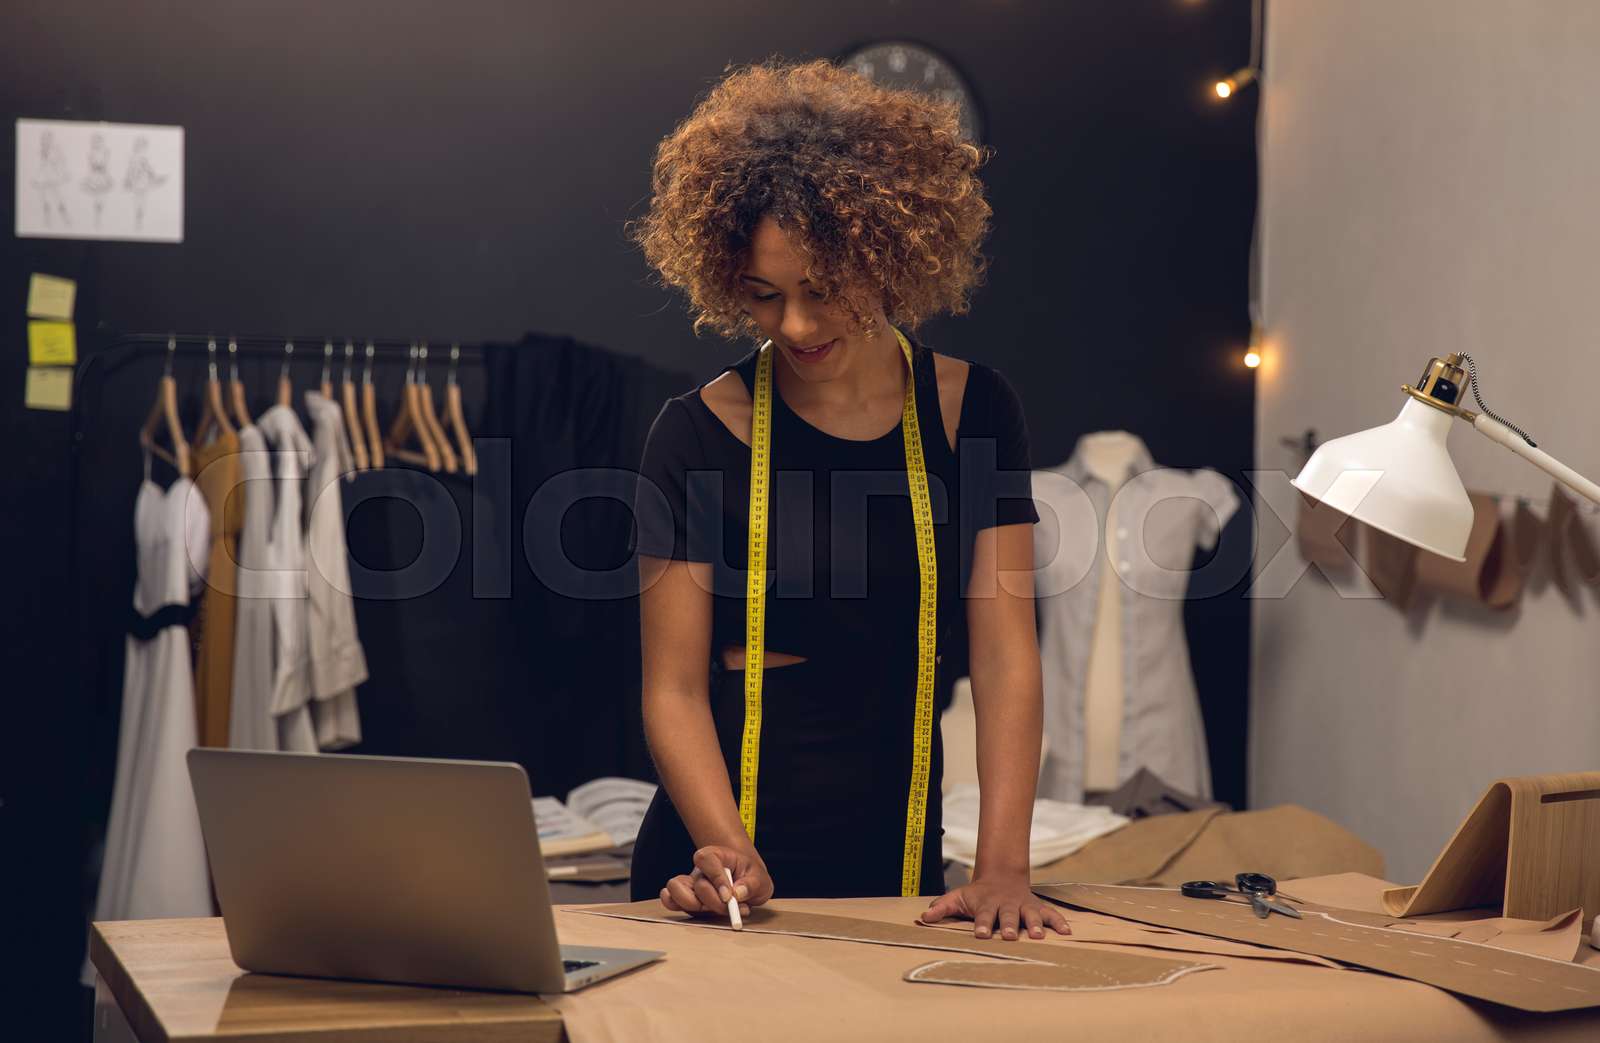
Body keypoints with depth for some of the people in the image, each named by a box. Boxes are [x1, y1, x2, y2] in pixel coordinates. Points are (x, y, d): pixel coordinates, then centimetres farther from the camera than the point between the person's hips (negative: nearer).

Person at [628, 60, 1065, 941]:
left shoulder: (973, 413, 2)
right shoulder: (701, 433, -4)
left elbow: (1005, 655, -3)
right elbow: (674, 686, -6)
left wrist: (1003, 869, -13)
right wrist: (728, 853, -21)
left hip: (898, 863, 2)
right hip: (725, 869, -2)